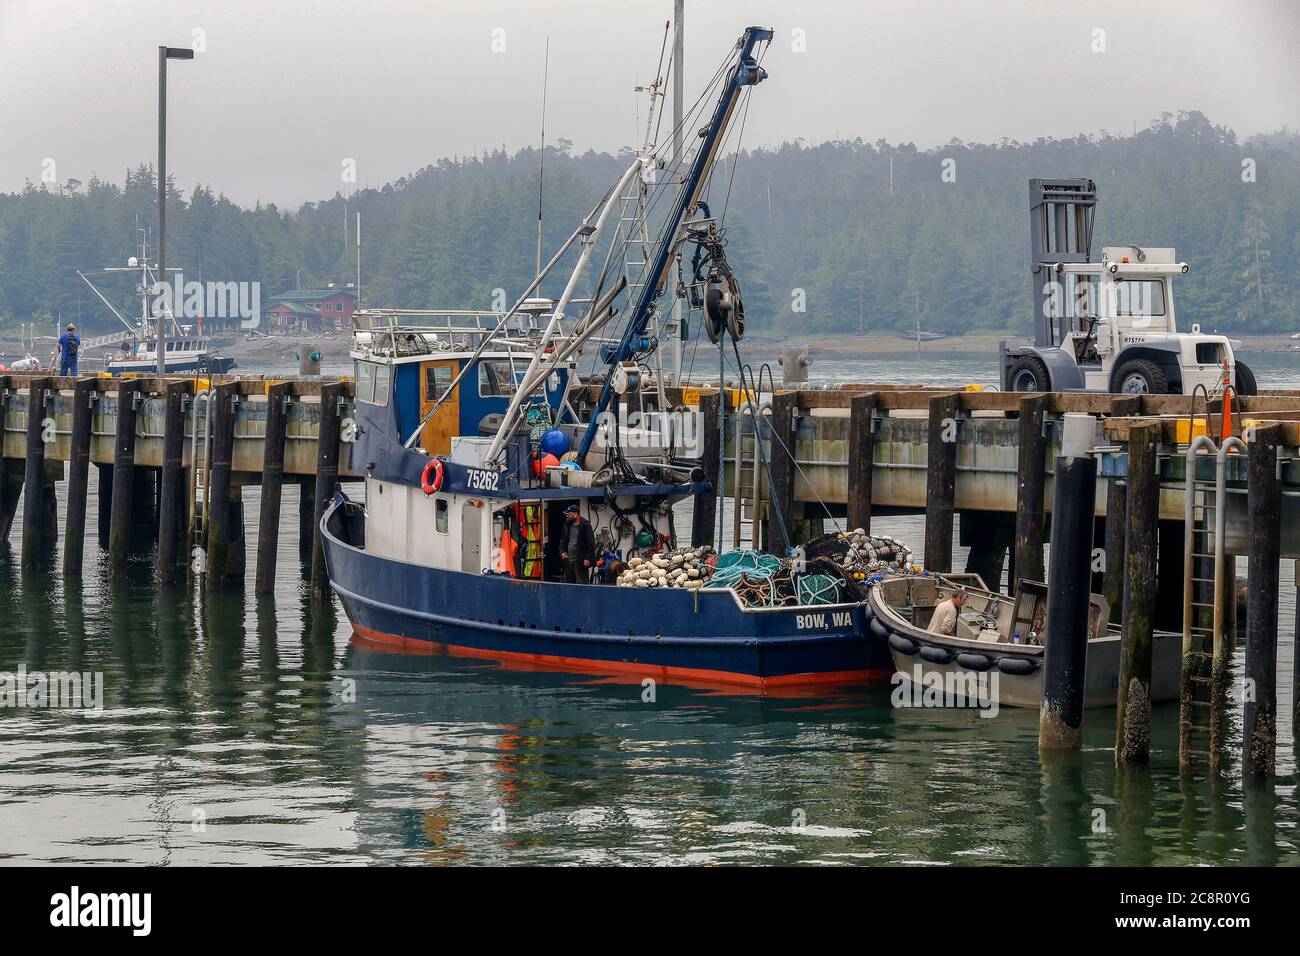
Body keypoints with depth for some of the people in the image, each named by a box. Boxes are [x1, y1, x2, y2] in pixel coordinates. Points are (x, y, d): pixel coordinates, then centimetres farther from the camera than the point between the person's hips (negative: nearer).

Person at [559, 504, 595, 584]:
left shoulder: (585, 526, -8)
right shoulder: (568, 526, 14)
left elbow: (591, 544, -11)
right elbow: (563, 541, 23)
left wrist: (588, 558, -17)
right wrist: (562, 551, 5)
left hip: (580, 562, -7)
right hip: (568, 561, 7)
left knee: (581, 583, -6)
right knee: (567, 583, 7)